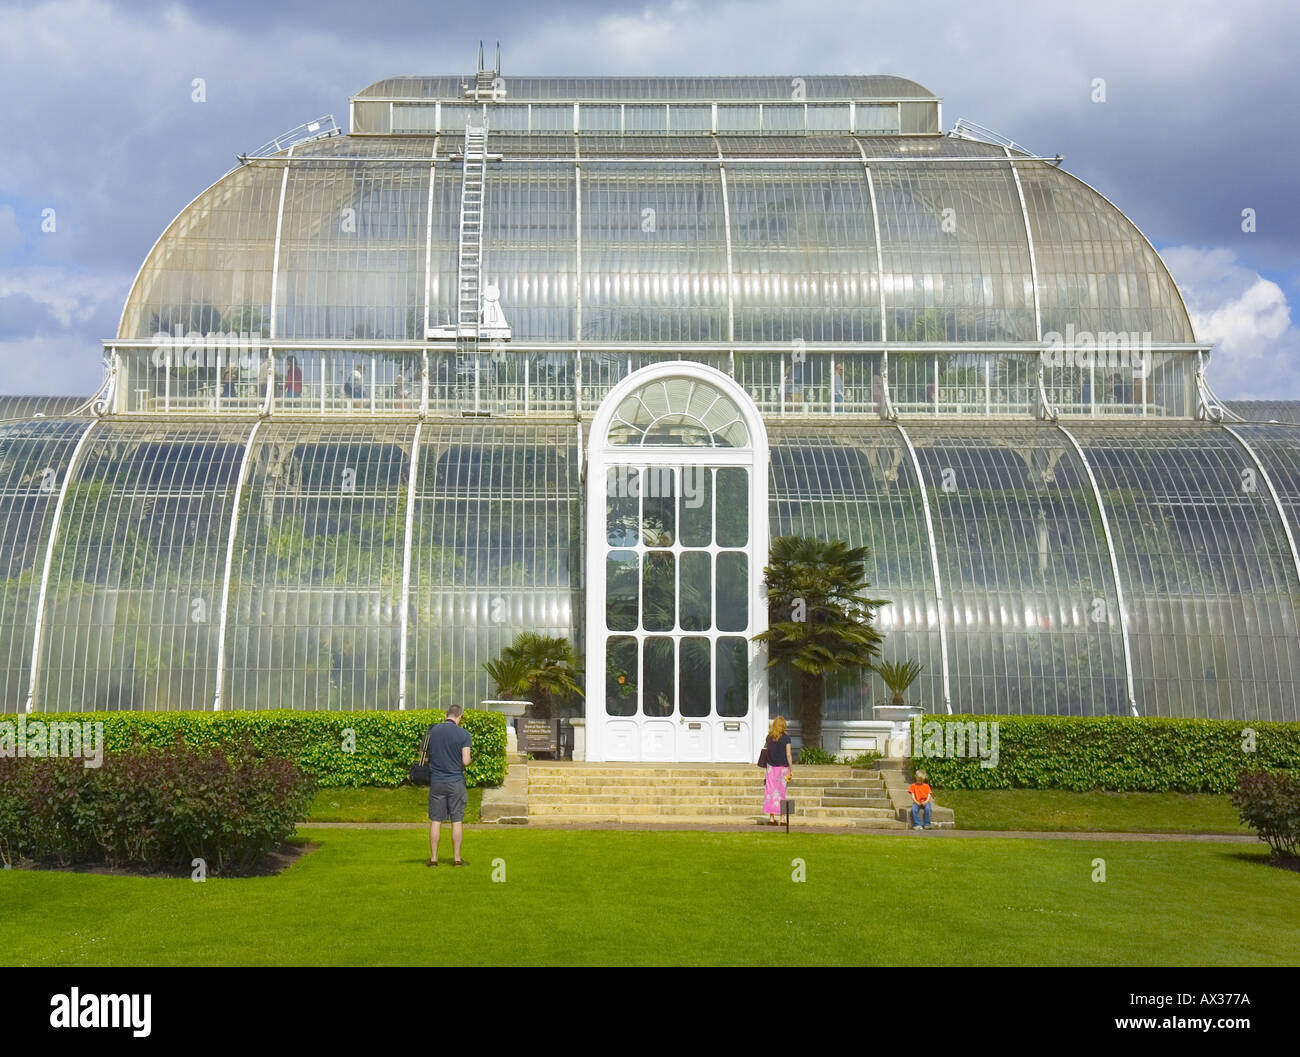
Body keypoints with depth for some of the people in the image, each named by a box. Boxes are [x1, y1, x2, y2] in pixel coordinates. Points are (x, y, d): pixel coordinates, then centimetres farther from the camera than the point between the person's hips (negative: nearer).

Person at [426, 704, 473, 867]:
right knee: (457, 821, 6)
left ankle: (433, 858, 8)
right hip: (456, 782, -2)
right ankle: (456, 858, 8)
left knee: (435, 821, 7)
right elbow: (466, 761, -12)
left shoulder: (432, 731, 0)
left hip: (436, 782, 2)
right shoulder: (463, 735, -8)